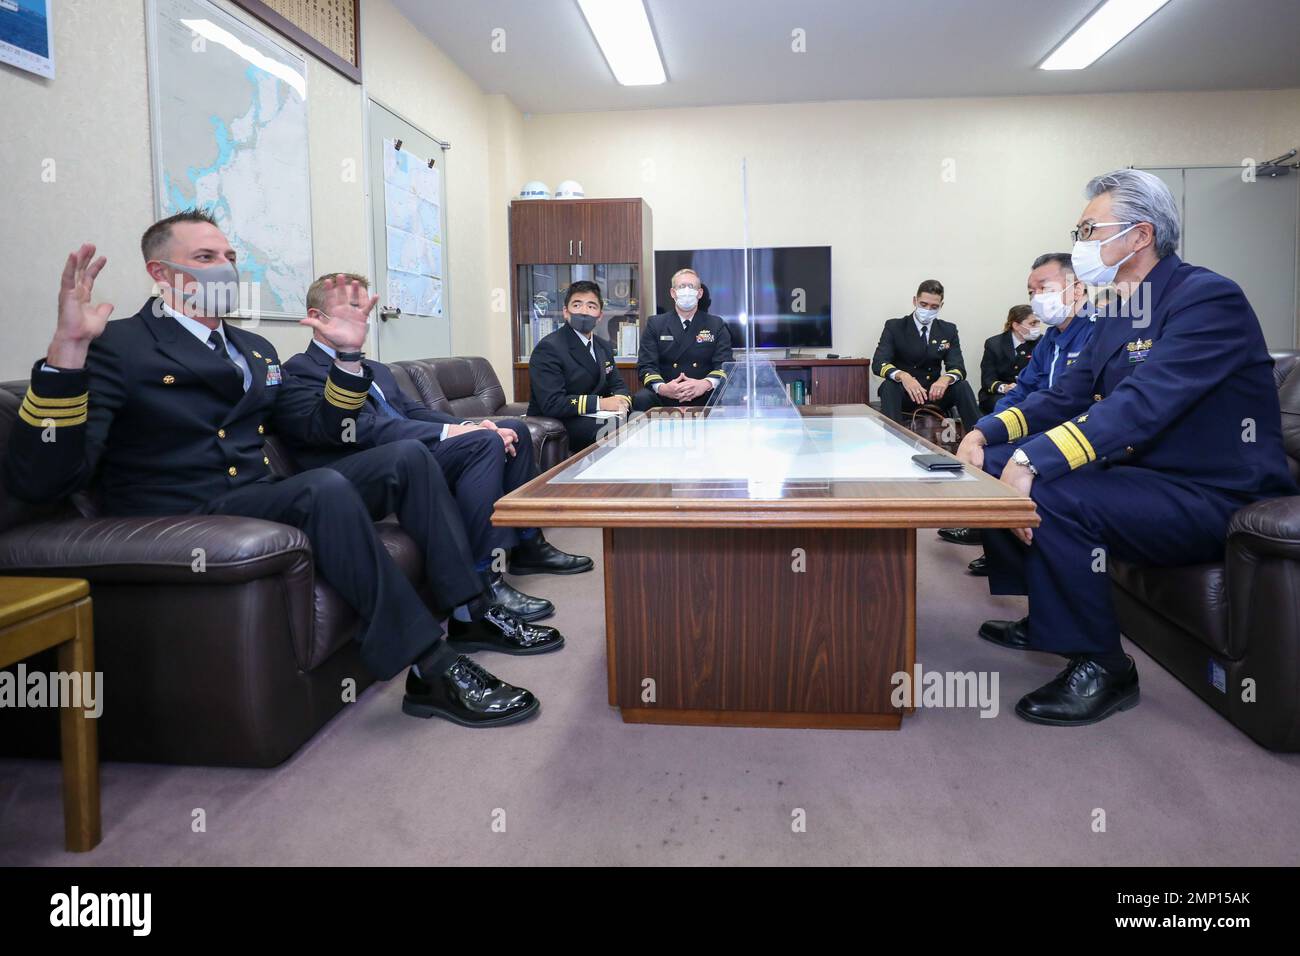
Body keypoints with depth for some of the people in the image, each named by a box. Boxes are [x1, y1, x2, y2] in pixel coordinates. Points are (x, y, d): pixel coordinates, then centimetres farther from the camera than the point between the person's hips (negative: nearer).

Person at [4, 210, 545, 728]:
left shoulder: (253, 349, 19)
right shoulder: (116, 348, -5)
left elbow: (322, 429, 20)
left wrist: (349, 353, 6)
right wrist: (67, 348, -28)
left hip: (270, 503, 8)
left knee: (407, 457, -4)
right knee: (326, 488, -33)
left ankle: (476, 612, -6)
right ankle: (434, 672, -29)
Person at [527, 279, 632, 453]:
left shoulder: (605, 348, 13)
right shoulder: (548, 348, -14)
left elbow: (618, 385, 16)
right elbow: (551, 404, -22)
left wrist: (621, 399, -10)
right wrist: (600, 403, -25)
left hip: (593, 418, 8)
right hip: (555, 425, -8)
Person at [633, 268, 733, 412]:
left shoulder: (716, 325, 12)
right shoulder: (655, 324, 12)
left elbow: (725, 366, 1)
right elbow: (646, 366, 3)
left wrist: (705, 384, -23)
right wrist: (662, 388, -21)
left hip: (704, 398, 0)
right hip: (664, 398, 0)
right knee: (641, 399, -31)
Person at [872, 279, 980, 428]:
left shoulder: (948, 330, 7)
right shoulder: (894, 326, -2)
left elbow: (958, 368, -3)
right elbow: (878, 363, -15)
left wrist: (945, 379, -30)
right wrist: (902, 376, -37)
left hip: (934, 394, 2)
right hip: (904, 394, -2)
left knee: (962, 386, -24)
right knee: (889, 385, -33)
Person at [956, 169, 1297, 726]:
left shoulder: (1208, 298, -17)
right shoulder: (1120, 311, 11)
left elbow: (1143, 404, -30)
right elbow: (1064, 397, 8)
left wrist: (1034, 460, -38)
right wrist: (988, 432, -9)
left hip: (1213, 498, -9)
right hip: (1142, 474, 9)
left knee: (1050, 495, -31)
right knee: (994, 466, 2)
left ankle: (1100, 666, -12)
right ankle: (1047, 617, 16)